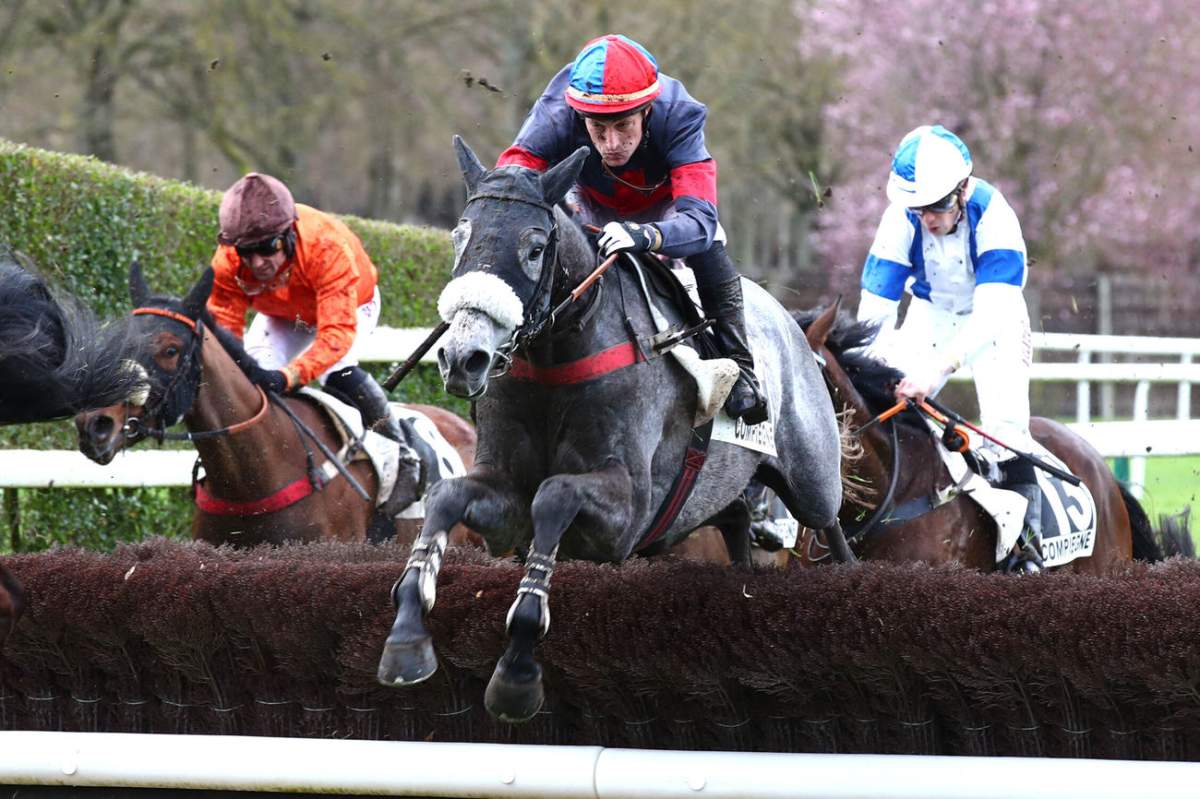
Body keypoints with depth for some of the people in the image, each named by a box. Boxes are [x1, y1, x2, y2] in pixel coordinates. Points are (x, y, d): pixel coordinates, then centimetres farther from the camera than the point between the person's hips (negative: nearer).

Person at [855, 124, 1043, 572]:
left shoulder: (992, 215, -34)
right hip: (930, 314, 3)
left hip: (992, 321, -3)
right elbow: (875, 309, -23)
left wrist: (936, 369, -53)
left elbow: (990, 314, -42)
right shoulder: (901, 219, -25)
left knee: (1005, 423, -19)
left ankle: (1026, 540, -14)